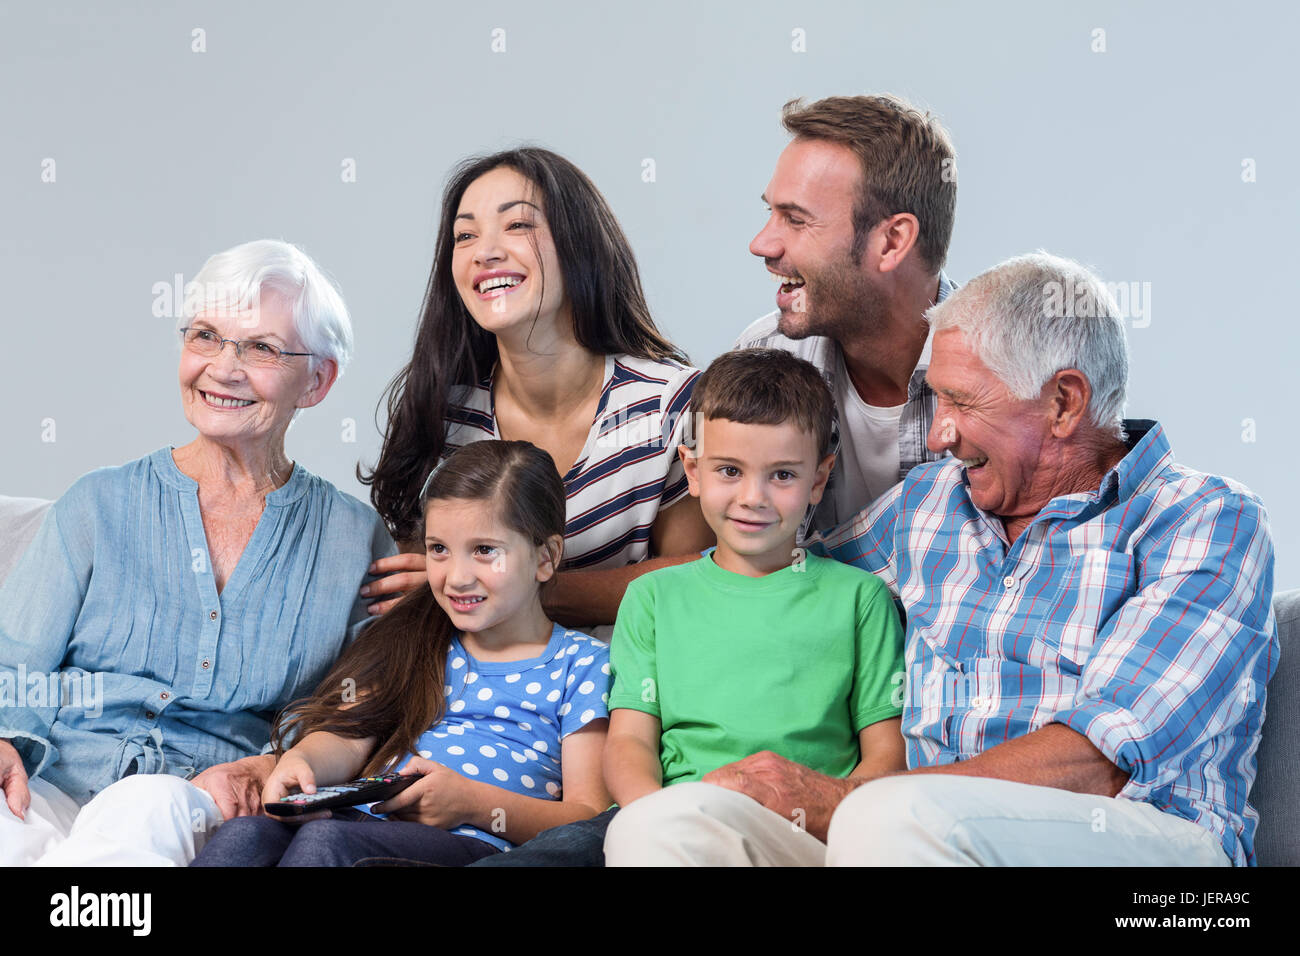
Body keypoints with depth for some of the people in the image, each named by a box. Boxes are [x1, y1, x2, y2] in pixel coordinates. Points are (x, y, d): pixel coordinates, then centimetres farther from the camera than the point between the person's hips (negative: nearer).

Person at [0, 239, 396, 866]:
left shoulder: (355, 540, 12)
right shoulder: (100, 506, 13)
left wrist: (271, 773, -12)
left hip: (209, 818, 0)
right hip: (58, 790, 0)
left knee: (147, 811, -38)